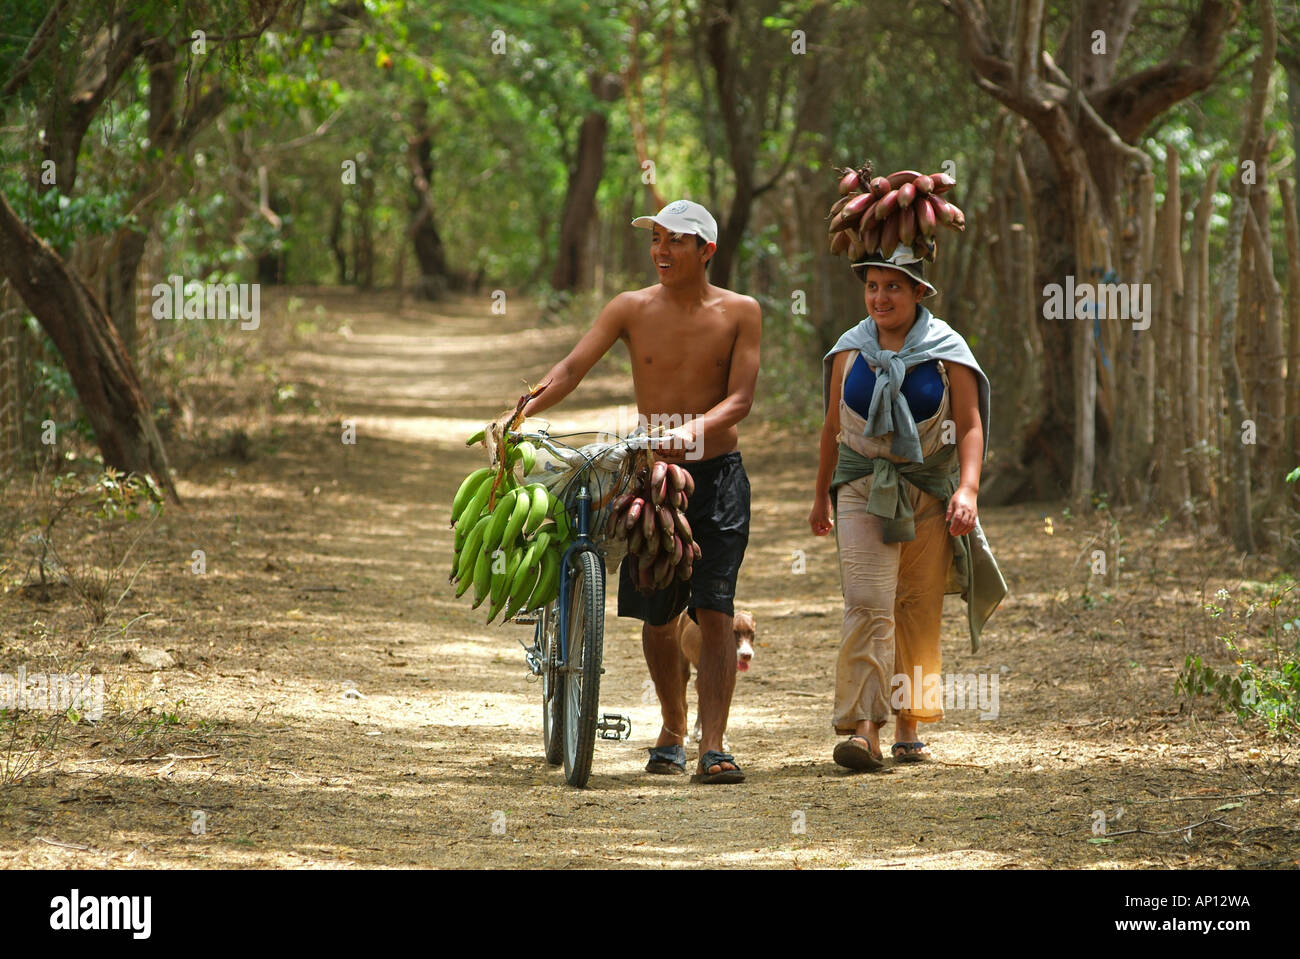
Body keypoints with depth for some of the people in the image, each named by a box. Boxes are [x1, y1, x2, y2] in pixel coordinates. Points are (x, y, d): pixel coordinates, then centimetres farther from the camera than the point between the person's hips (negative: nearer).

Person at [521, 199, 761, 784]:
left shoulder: (739, 313, -3)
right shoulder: (632, 309, 1)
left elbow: (740, 398, -10)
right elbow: (572, 369, -6)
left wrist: (694, 429, -29)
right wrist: (521, 413, -22)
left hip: (716, 474, -2)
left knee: (713, 613, -12)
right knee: (657, 616, 8)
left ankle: (713, 747, -13)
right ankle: (672, 728, 28)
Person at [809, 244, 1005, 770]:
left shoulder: (946, 351, 0)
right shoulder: (850, 350, 6)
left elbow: (971, 426, -4)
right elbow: (834, 425, 17)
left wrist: (968, 489, -18)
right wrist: (821, 495, 21)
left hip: (929, 492, 0)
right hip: (864, 489, 0)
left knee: (918, 612, 4)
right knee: (866, 604, -16)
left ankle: (909, 729, 16)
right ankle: (864, 730, -24)